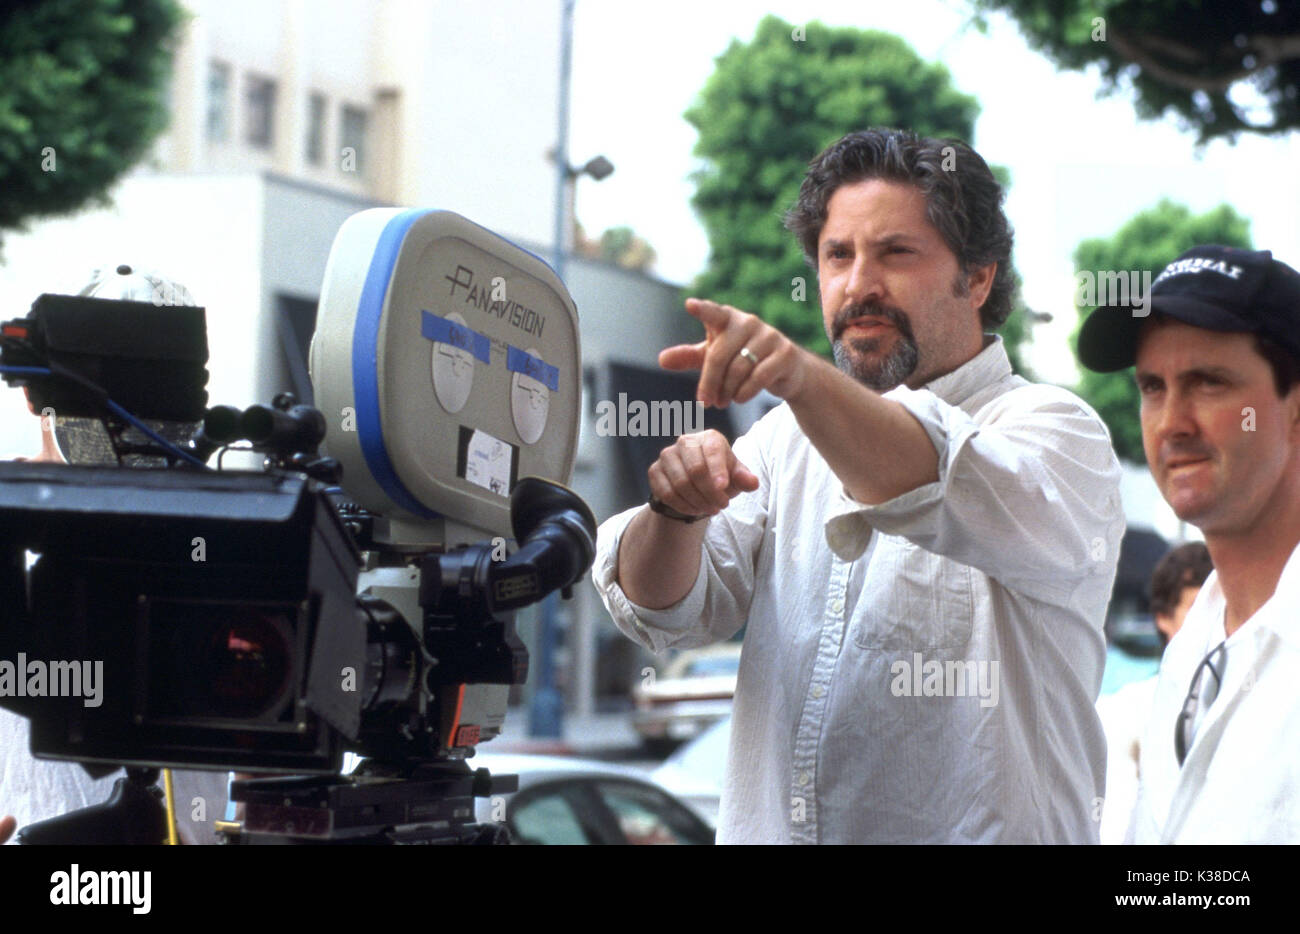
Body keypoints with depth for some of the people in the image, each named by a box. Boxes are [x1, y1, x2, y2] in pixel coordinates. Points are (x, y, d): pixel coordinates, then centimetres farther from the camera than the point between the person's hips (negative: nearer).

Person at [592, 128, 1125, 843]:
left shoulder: (1051, 428, 2)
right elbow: (662, 609, 9)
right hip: (763, 826, 4)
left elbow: (981, 509, -19)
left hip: (970, 832, -4)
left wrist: (802, 376, -33)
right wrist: (678, 512, -12)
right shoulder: (790, 436, 18)